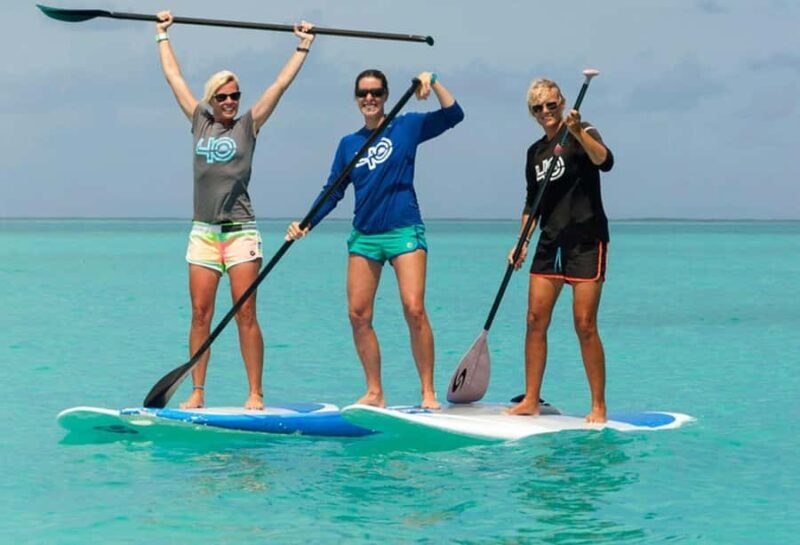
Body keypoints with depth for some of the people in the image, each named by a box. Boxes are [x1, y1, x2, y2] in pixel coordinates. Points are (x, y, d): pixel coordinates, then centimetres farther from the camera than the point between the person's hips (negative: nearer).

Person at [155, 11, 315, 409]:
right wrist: (162, 35, 25)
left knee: (245, 315, -5)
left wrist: (303, 46, 7)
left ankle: (255, 394, -4)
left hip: (240, 231, -3)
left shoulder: (248, 125, 4)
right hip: (203, 231, 3)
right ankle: (197, 393, 5)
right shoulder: (200, 122, 10)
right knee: (200, 315, 1)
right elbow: (173, 77, 19)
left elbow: (281, 83, 5)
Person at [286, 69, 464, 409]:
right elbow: (332, 192, 13)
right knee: (358, 314, -2)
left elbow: (453, 115, -3)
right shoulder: (348, 144, 13)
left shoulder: (406, 126, 5)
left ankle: (428, 393, -11)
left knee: (414, 309, -16)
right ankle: (374, 393, 8)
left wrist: (432, 82, -13)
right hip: (364, 236, 4)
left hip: (403, 230, -4)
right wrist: (306, 224, 1)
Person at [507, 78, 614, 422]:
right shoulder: (535, 152, 15)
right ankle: (531, 401, 8)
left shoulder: (582, 136, -4)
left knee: (584, 325, -9)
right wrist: (522, 243, 10)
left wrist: (578, 132, -37)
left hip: (586, 241, -6)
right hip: (551, 242, 6)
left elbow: (605, 162, -26)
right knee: (535, 319, 1)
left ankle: (599, 407, -3)